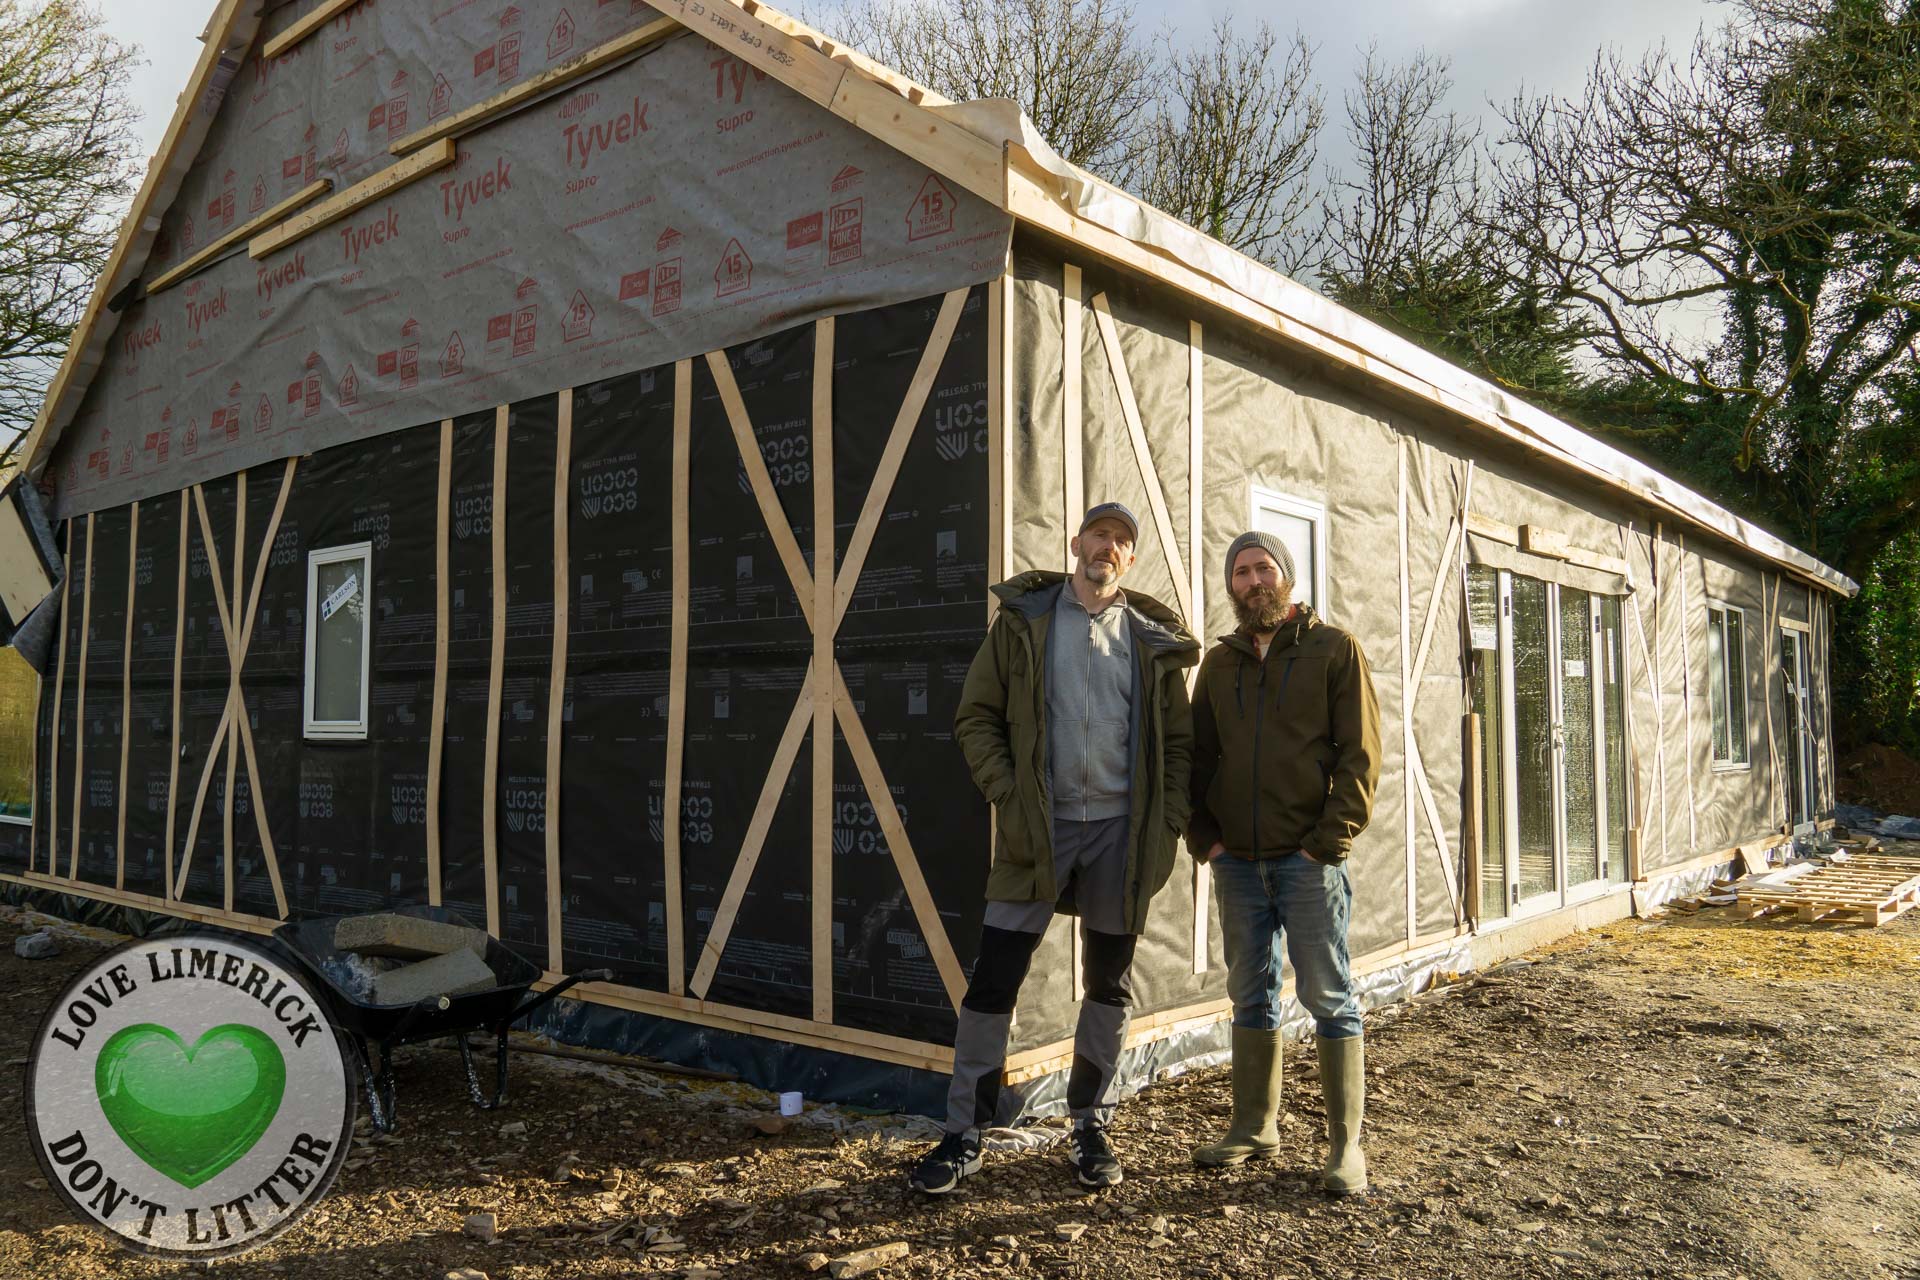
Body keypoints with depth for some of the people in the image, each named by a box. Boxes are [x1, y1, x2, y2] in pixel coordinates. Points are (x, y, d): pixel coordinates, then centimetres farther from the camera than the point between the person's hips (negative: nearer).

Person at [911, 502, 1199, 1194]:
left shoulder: (1154, 641, 8)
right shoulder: (1023, 621, 4)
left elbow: (1178, 741, 9)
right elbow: (976, 717, 1)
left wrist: (1166, 827, -1)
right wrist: (1006, 798, -10)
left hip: (1121, 831, 2)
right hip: (1038, 826, -1)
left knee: (1109, 987, 12)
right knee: (993, 981, -2)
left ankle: (1091, 1126, 29)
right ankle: (963, 1135, 12)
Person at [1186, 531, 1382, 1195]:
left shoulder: (1334, 649, 0)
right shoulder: (1219, 662, 12)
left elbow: (1360, 753, -5)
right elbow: (1197, 755, 15)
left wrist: (1329, 839, -12)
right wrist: (1203, 834, 2)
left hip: (1308, 859, -4)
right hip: (1237, 860, 4)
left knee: (1329, 997, 1)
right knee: (1251, 996, 11)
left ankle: (1345, 1145, 10)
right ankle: (1254, 1127, 23)